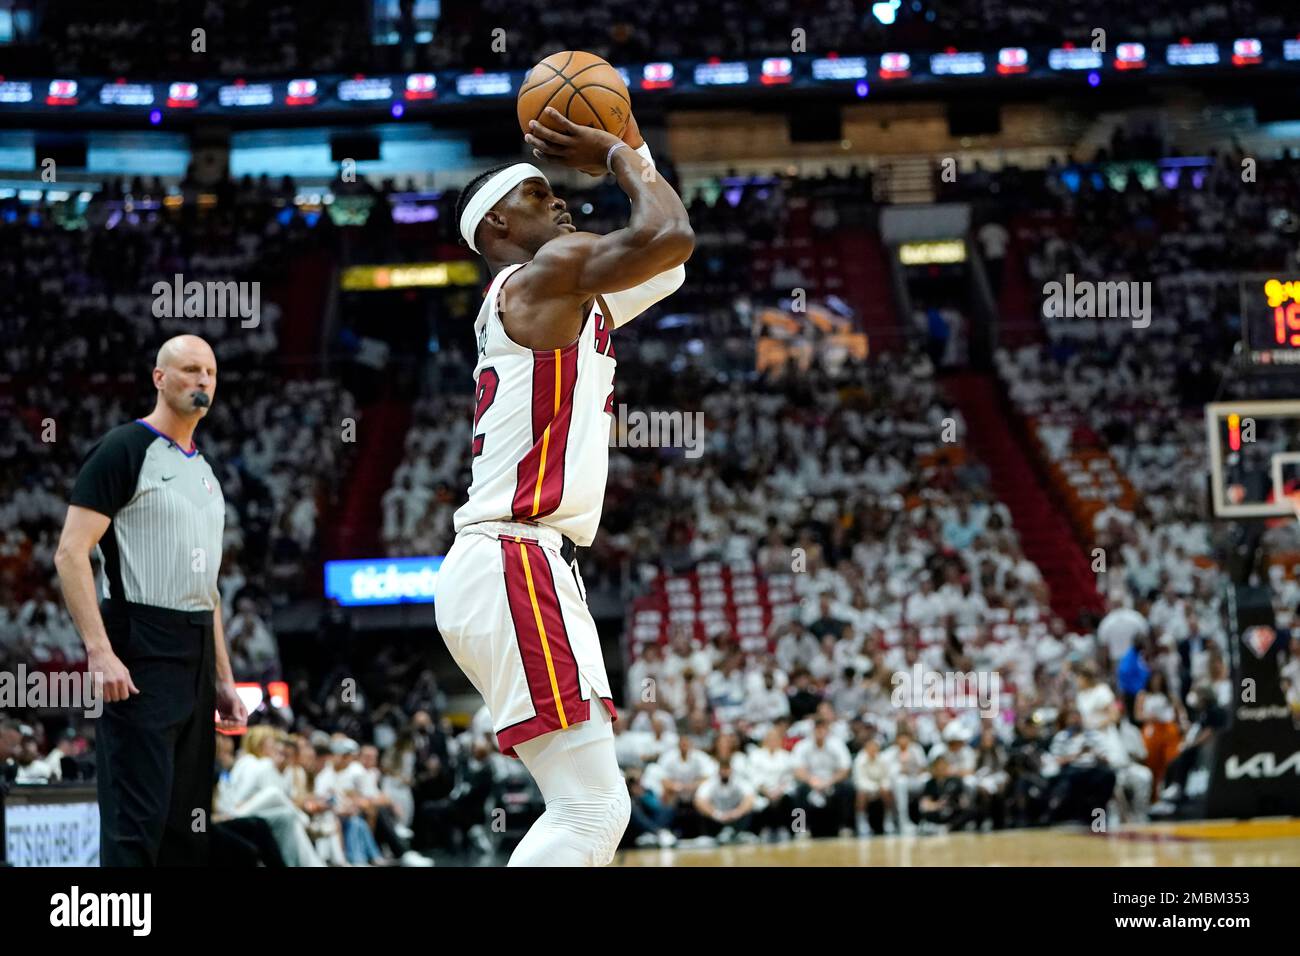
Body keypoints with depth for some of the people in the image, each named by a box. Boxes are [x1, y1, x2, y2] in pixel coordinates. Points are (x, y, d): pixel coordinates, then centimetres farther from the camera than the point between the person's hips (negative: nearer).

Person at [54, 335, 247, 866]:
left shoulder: (204, 470, 19)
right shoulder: (125, 449, -6)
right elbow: (71, 554, -13)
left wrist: (223, 678, 19)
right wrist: (100, 651, -22)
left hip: (196, 657, 8)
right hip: (140, 654, -8)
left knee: (188, 822, 10)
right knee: (138, 821, -12)